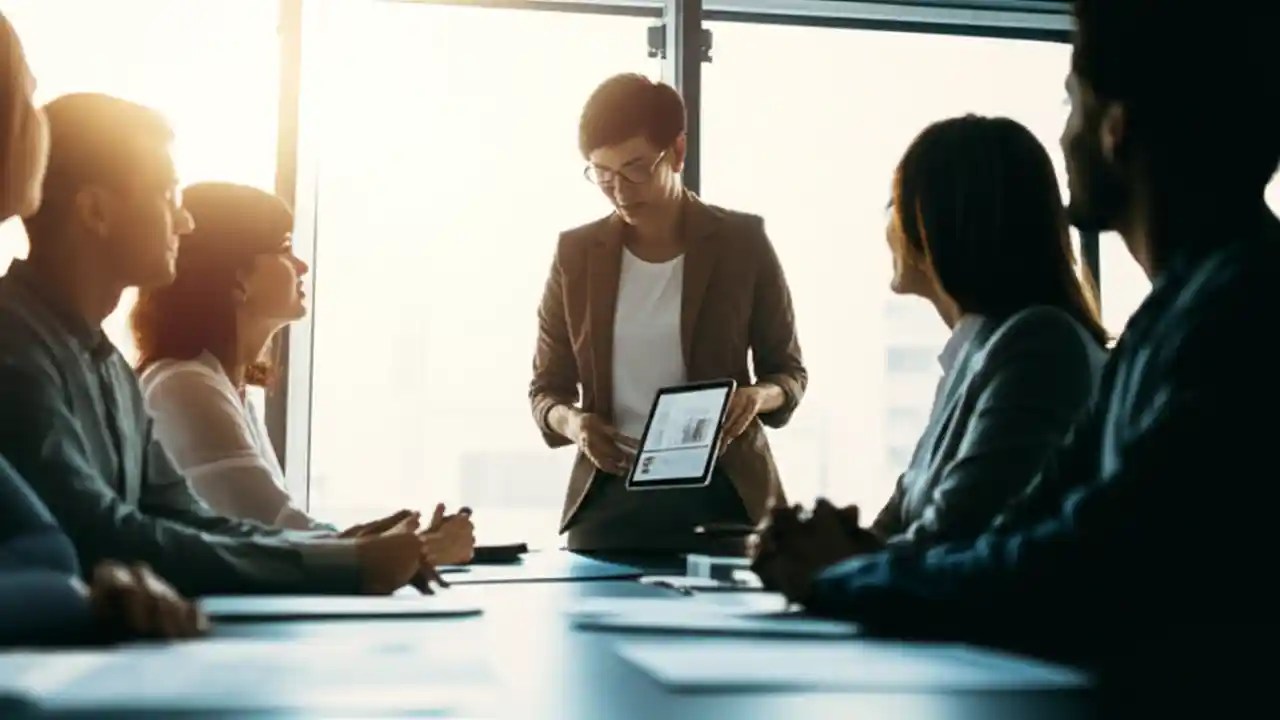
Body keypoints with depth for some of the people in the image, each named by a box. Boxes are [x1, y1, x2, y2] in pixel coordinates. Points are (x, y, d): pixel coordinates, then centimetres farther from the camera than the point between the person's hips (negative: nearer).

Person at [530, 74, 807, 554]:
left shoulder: (741, 243, -2)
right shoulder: (576, 254, 2)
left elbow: (788, 370, 4)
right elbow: (546, 387, 7)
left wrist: (757, 397, -18)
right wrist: (571, 421, -15)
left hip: (720, 493, -1)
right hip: (608, 497, 1)